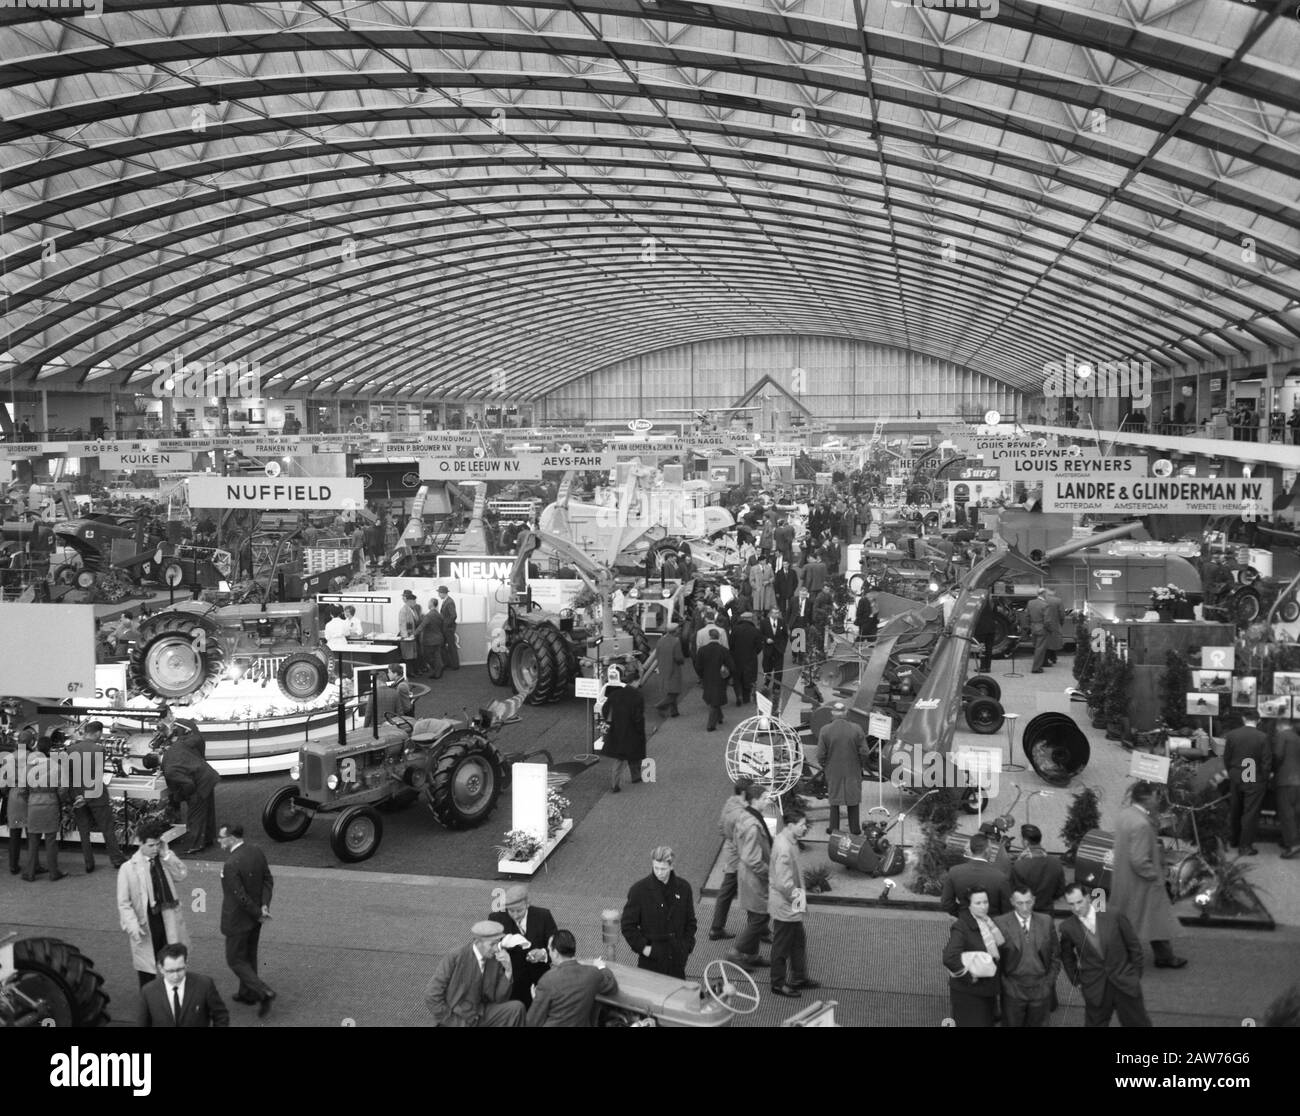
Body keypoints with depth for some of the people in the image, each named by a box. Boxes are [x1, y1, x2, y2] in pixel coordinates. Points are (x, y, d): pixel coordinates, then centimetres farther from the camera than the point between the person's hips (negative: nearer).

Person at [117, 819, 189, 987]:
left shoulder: (165, 861, 3)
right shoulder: (128, 868, -8)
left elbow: (182, 874, -12)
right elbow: (124, 903, -7)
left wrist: (166, 854, -14)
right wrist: (133, 925, -18)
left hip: (168, 921, 3)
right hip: (146, 926, -3)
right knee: (146, 969, 9)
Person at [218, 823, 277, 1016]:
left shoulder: (231, 864, -28)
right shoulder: (257, 851, -4)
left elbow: (240, 896, -25)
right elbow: (268, 880, 0)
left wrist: (258, 913, -13)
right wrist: (264, 905, -8)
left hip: (238, 920, -8)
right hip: (254, 919, 8)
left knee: (235, 960, 7)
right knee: (249, 955, 23)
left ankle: (264, 992, -4)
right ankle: (247, 993, 37)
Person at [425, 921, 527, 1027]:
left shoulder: (495, 959, -2)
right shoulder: (454, 958, -15)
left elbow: (500, 999, -1)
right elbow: (431, 998, -13)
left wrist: (508, 970, -14)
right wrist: (452, 1023, -13)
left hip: (482, 1015, 5)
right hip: (457, 1021, -5)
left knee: (516, 1008, -15)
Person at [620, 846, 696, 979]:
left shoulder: (683, 887, 2)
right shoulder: (638, 890, -8)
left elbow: (690, 920, 12)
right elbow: (628, 924, -4)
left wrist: (688, 944, 3)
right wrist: (642, 947, -9)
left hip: (677, 957, 3)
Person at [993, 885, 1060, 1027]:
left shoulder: (1046, 921, -1)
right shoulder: (1000, 923, -10)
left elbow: (1055, 955, 7)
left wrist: (1050, 981, 2)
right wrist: (1004, 983, -7)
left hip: (1041, 989, 2)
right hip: (1012, 990, -2)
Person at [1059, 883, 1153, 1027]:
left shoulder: (1114, 917, -10)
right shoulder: (1067, 928, -8)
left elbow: (1134, 946, 2)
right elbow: (1067, 956, 9)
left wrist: (1136, 974, 4)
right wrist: (1076, 981, 8)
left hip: (1126, 984, 0)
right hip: (1095, 992, 0)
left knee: (1138, 1023, 13)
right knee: (1094, 1023, 6)